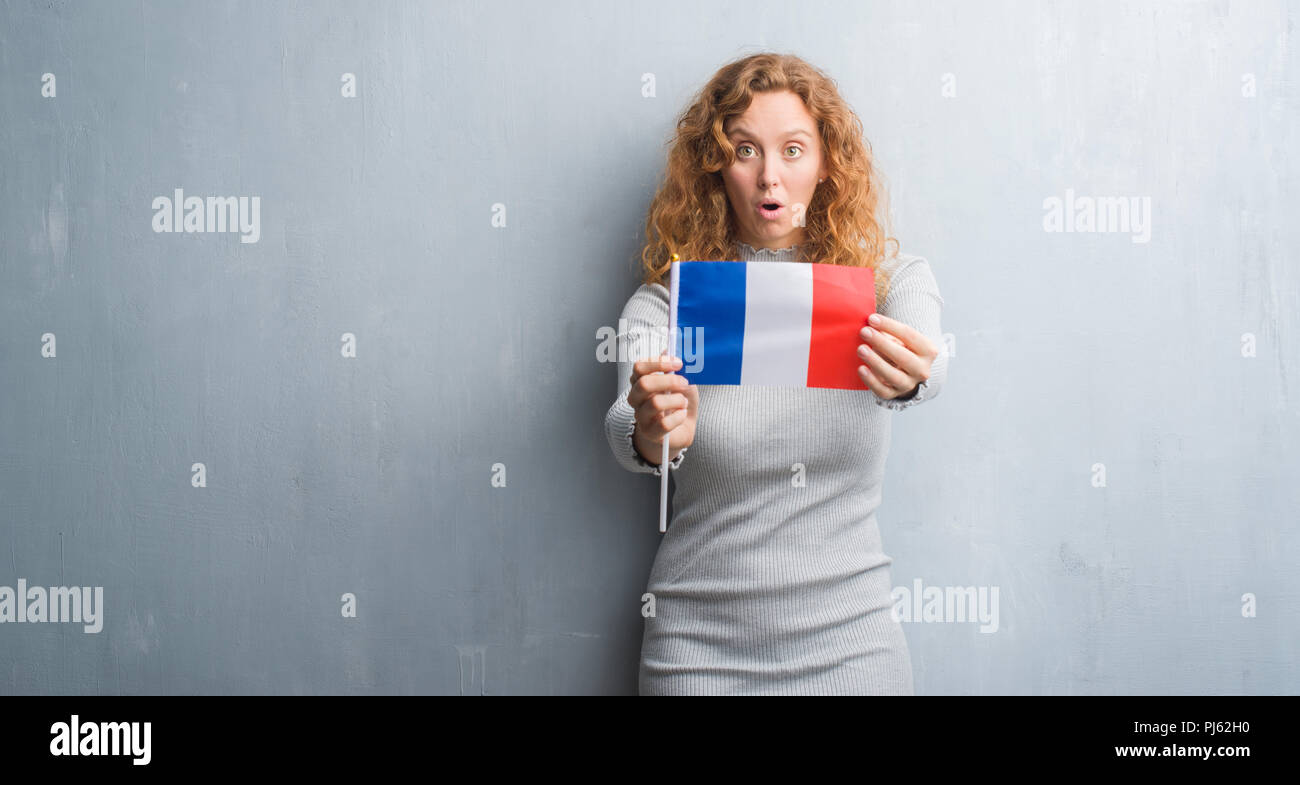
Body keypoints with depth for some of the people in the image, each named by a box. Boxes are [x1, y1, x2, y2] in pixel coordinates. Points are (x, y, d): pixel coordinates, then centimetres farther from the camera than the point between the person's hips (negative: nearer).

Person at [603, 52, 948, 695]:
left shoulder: (890, 277, -1)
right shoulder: (666, 301, -4)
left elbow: (932, 365, -22)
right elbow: (624, 425, -21)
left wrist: (907, 376, -45)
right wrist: (652, 436, -44)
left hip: (850, 642, 1)